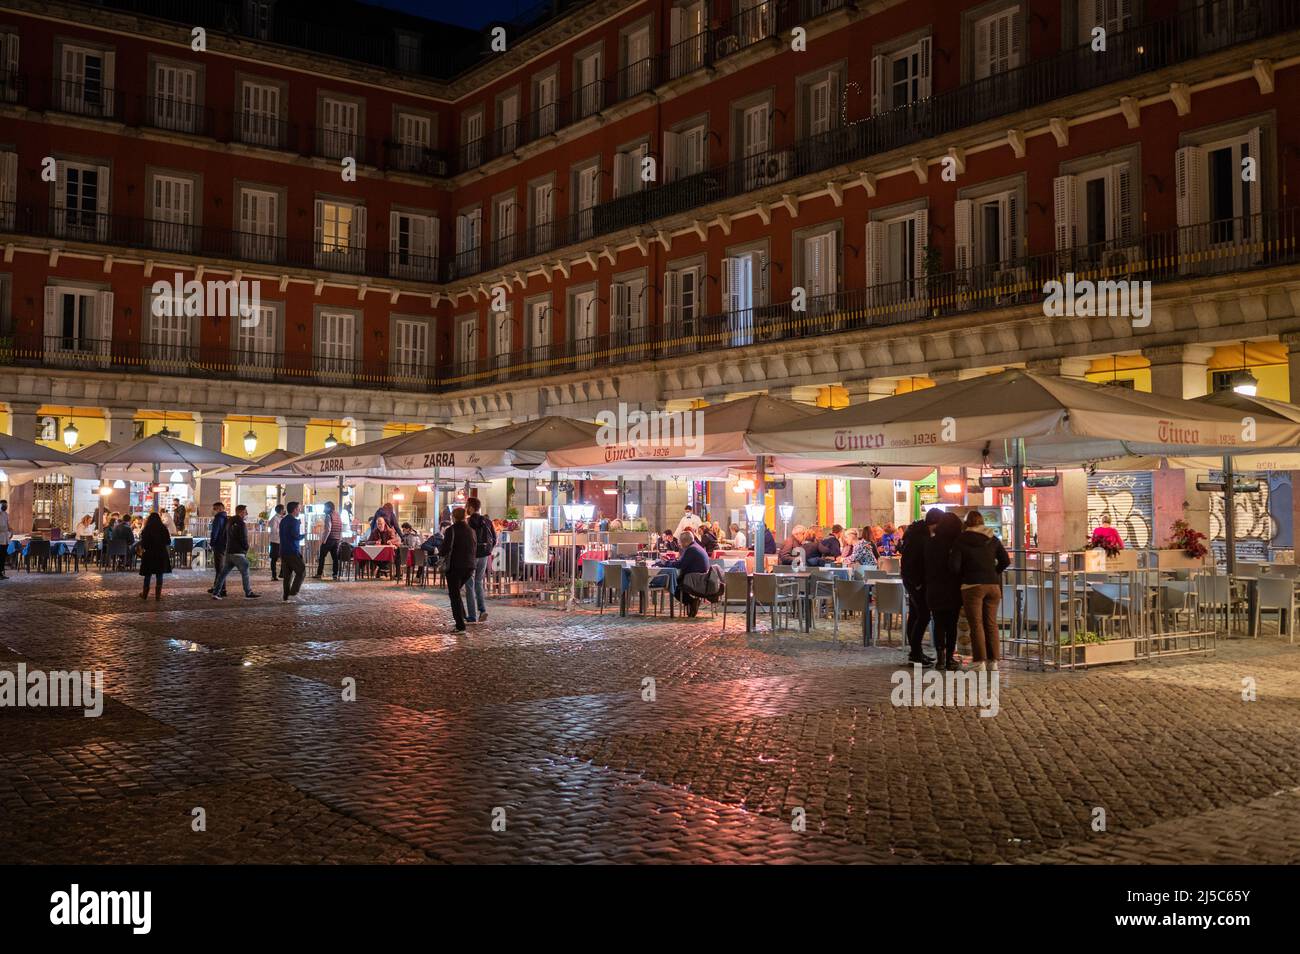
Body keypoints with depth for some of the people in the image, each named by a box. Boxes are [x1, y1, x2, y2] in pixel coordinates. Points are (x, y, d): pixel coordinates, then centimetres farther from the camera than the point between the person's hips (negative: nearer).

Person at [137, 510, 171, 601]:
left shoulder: (146, 530, -4)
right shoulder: (163, 529, -1)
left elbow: (142, 544, -5)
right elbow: (168, 543, 0)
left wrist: (141, 552, 7)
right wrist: (168, 553, 11)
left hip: (149, 554, 0)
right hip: (161, 554, 1)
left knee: (147, 575, 10)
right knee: (159, 575, 4)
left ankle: (145, 594, 17)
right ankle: (158, 595, 3)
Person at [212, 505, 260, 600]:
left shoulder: (229, 523, 13)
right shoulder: (241, 524, -15)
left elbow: (226, 537, 20)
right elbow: (244, 539, -17)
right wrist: (246, 548, 1)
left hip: (228, 552, 8)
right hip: (238, 553, -8)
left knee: (223, 572, 9)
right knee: (245, 573, 1)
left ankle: (216, 593, 8)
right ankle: (248, 593, 4)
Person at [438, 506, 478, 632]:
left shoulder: (451, 530, -10)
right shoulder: (471, 530, 8)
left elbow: (446, 548, -19)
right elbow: (475, 549, 13)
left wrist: (439, 552, 1)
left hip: (455, 566, -6)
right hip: (469, 566, 6)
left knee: (454, 594, 2)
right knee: (456, 592, 25)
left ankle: (460, 626, -3)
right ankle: (461, 617, 18)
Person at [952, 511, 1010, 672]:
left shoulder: (961, 540, -3)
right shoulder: (993, 539, 8)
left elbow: (955, 565, -8)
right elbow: (1006, 561, 7)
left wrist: (962, 578, 10)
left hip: (972, 586, -4)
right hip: (993, 585, 4)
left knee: (976, 625, -1)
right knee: (991, 624, 11)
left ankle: (980, 662, -5)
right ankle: (993, 662, 12)